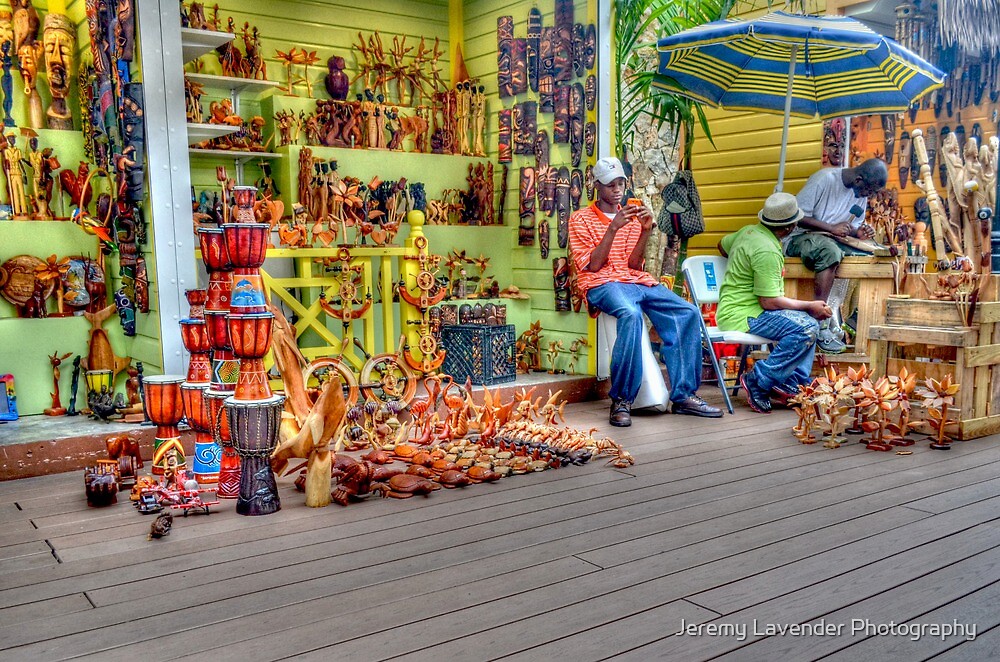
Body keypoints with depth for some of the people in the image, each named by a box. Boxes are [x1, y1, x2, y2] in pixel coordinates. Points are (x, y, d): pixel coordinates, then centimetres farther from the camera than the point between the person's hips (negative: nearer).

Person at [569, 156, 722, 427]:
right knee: (631, 314, -38)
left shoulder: (631, 217, 21)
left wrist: (646, 230, -4)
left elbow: (634, 264, 9)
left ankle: (684, 395, -14)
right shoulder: (581, 219, 8)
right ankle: (621, 400, -30)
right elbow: (593, 265, -5)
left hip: (637, 281, 5)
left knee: (687, 313, -18)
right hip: (602, 283, -5)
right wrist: (613, 228, -13)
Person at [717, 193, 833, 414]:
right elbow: (769, 302, -22)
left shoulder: (749, 231, 8)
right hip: (741, 315, -11)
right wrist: (810, 306, -13)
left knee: (811, 320, 16)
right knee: (806, 328, -27)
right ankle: (758, 381, -15)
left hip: (735, 306, 11)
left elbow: (722, 245, 29)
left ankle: (794, 383, 6)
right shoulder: (767, 251, -22)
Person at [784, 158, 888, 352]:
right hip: (800, 237, -7)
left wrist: (858, 233, -7)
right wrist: (832, 228, -21)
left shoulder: (861, 193, 8)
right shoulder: (825, 179, -15)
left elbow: (851, 228, 17)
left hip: (833, 241, 7)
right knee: (830, 251, -38)